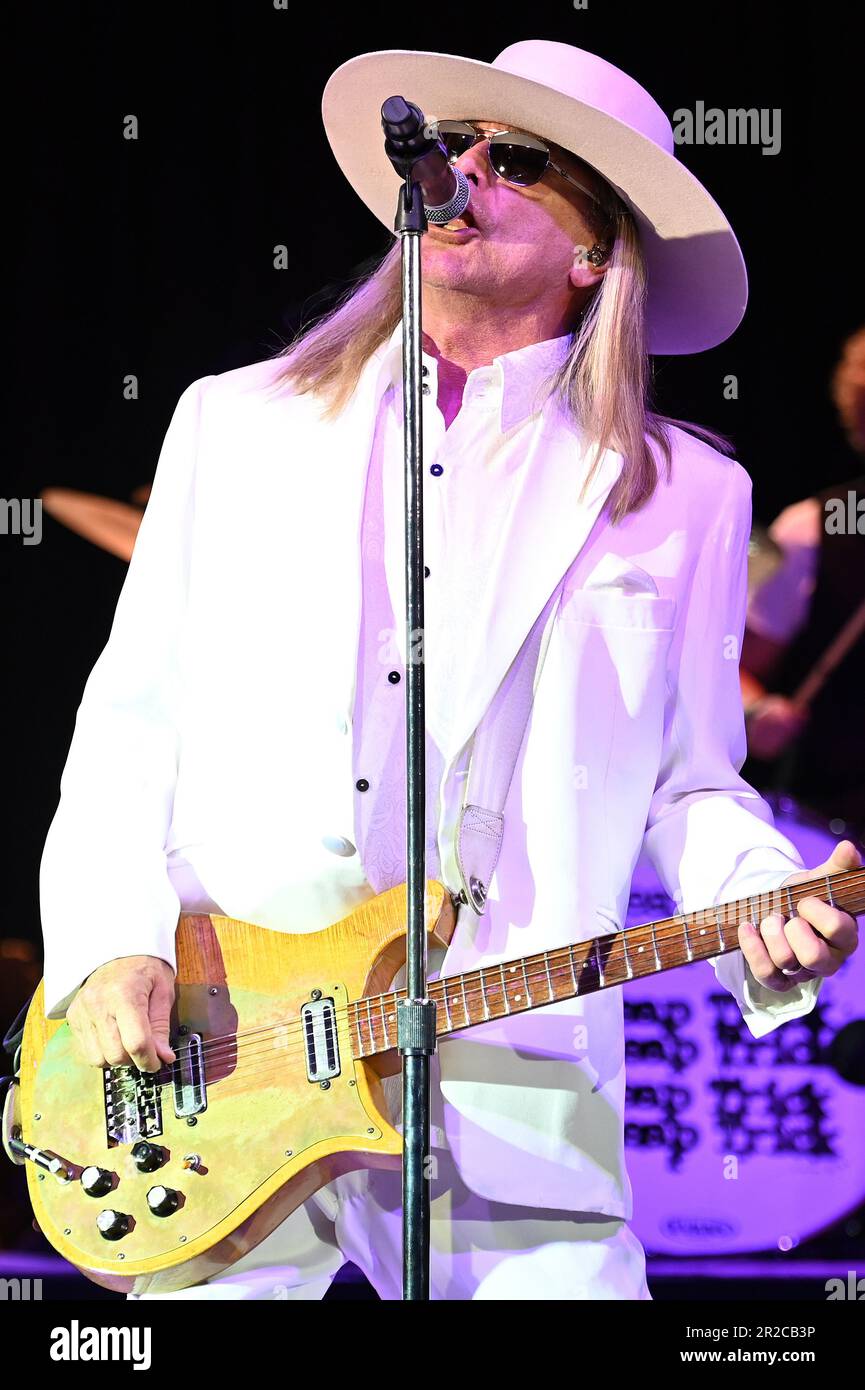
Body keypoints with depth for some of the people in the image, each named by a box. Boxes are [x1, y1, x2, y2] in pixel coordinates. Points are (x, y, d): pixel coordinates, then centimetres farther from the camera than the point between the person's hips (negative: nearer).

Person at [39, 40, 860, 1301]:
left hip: (509, 1099, -1)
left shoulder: (683, 493, 9)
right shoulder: (234, 425, 12)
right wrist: (110, 947, -3)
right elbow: (128, 728, 11)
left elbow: (689, 789, 12)